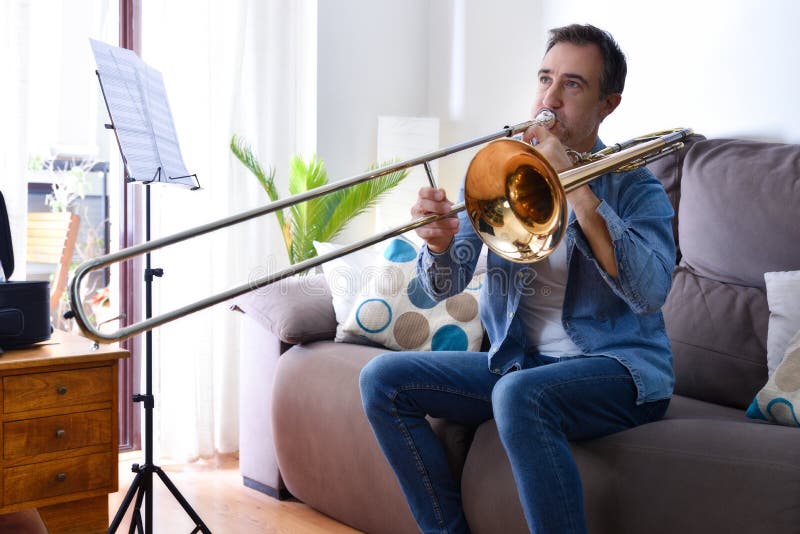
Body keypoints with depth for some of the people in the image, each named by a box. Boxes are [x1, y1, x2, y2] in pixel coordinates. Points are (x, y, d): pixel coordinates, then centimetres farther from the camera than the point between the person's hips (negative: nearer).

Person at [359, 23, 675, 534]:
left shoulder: (635, 187, -4)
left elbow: (649, 292, -24)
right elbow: (444, 285, -1)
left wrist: (576, 187, -25)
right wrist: (440, 245, -25)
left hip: (615, 365, -5)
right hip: (515, 360, 5)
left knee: (520, 395, -36)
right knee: (383, 379, -9)